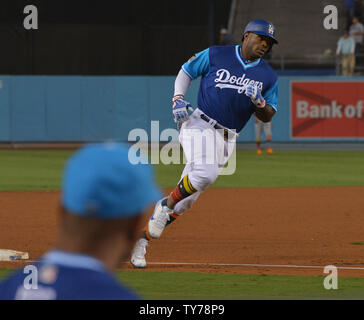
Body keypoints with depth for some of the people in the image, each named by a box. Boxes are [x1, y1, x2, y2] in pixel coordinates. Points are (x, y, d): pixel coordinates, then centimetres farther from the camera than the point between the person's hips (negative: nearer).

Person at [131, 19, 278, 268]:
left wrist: (259, 101, -11)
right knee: (205, 173, -32)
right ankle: (168, 203, -4)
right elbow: (186, 71, 13)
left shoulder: (268, 76, 9)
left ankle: (142, 239, 9)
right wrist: (178, 99, -3)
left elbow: (267, 117, 10)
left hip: (226, 139, 4)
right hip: (198, 124, -4)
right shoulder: (215, 55, 2)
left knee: (188, 197, 0)